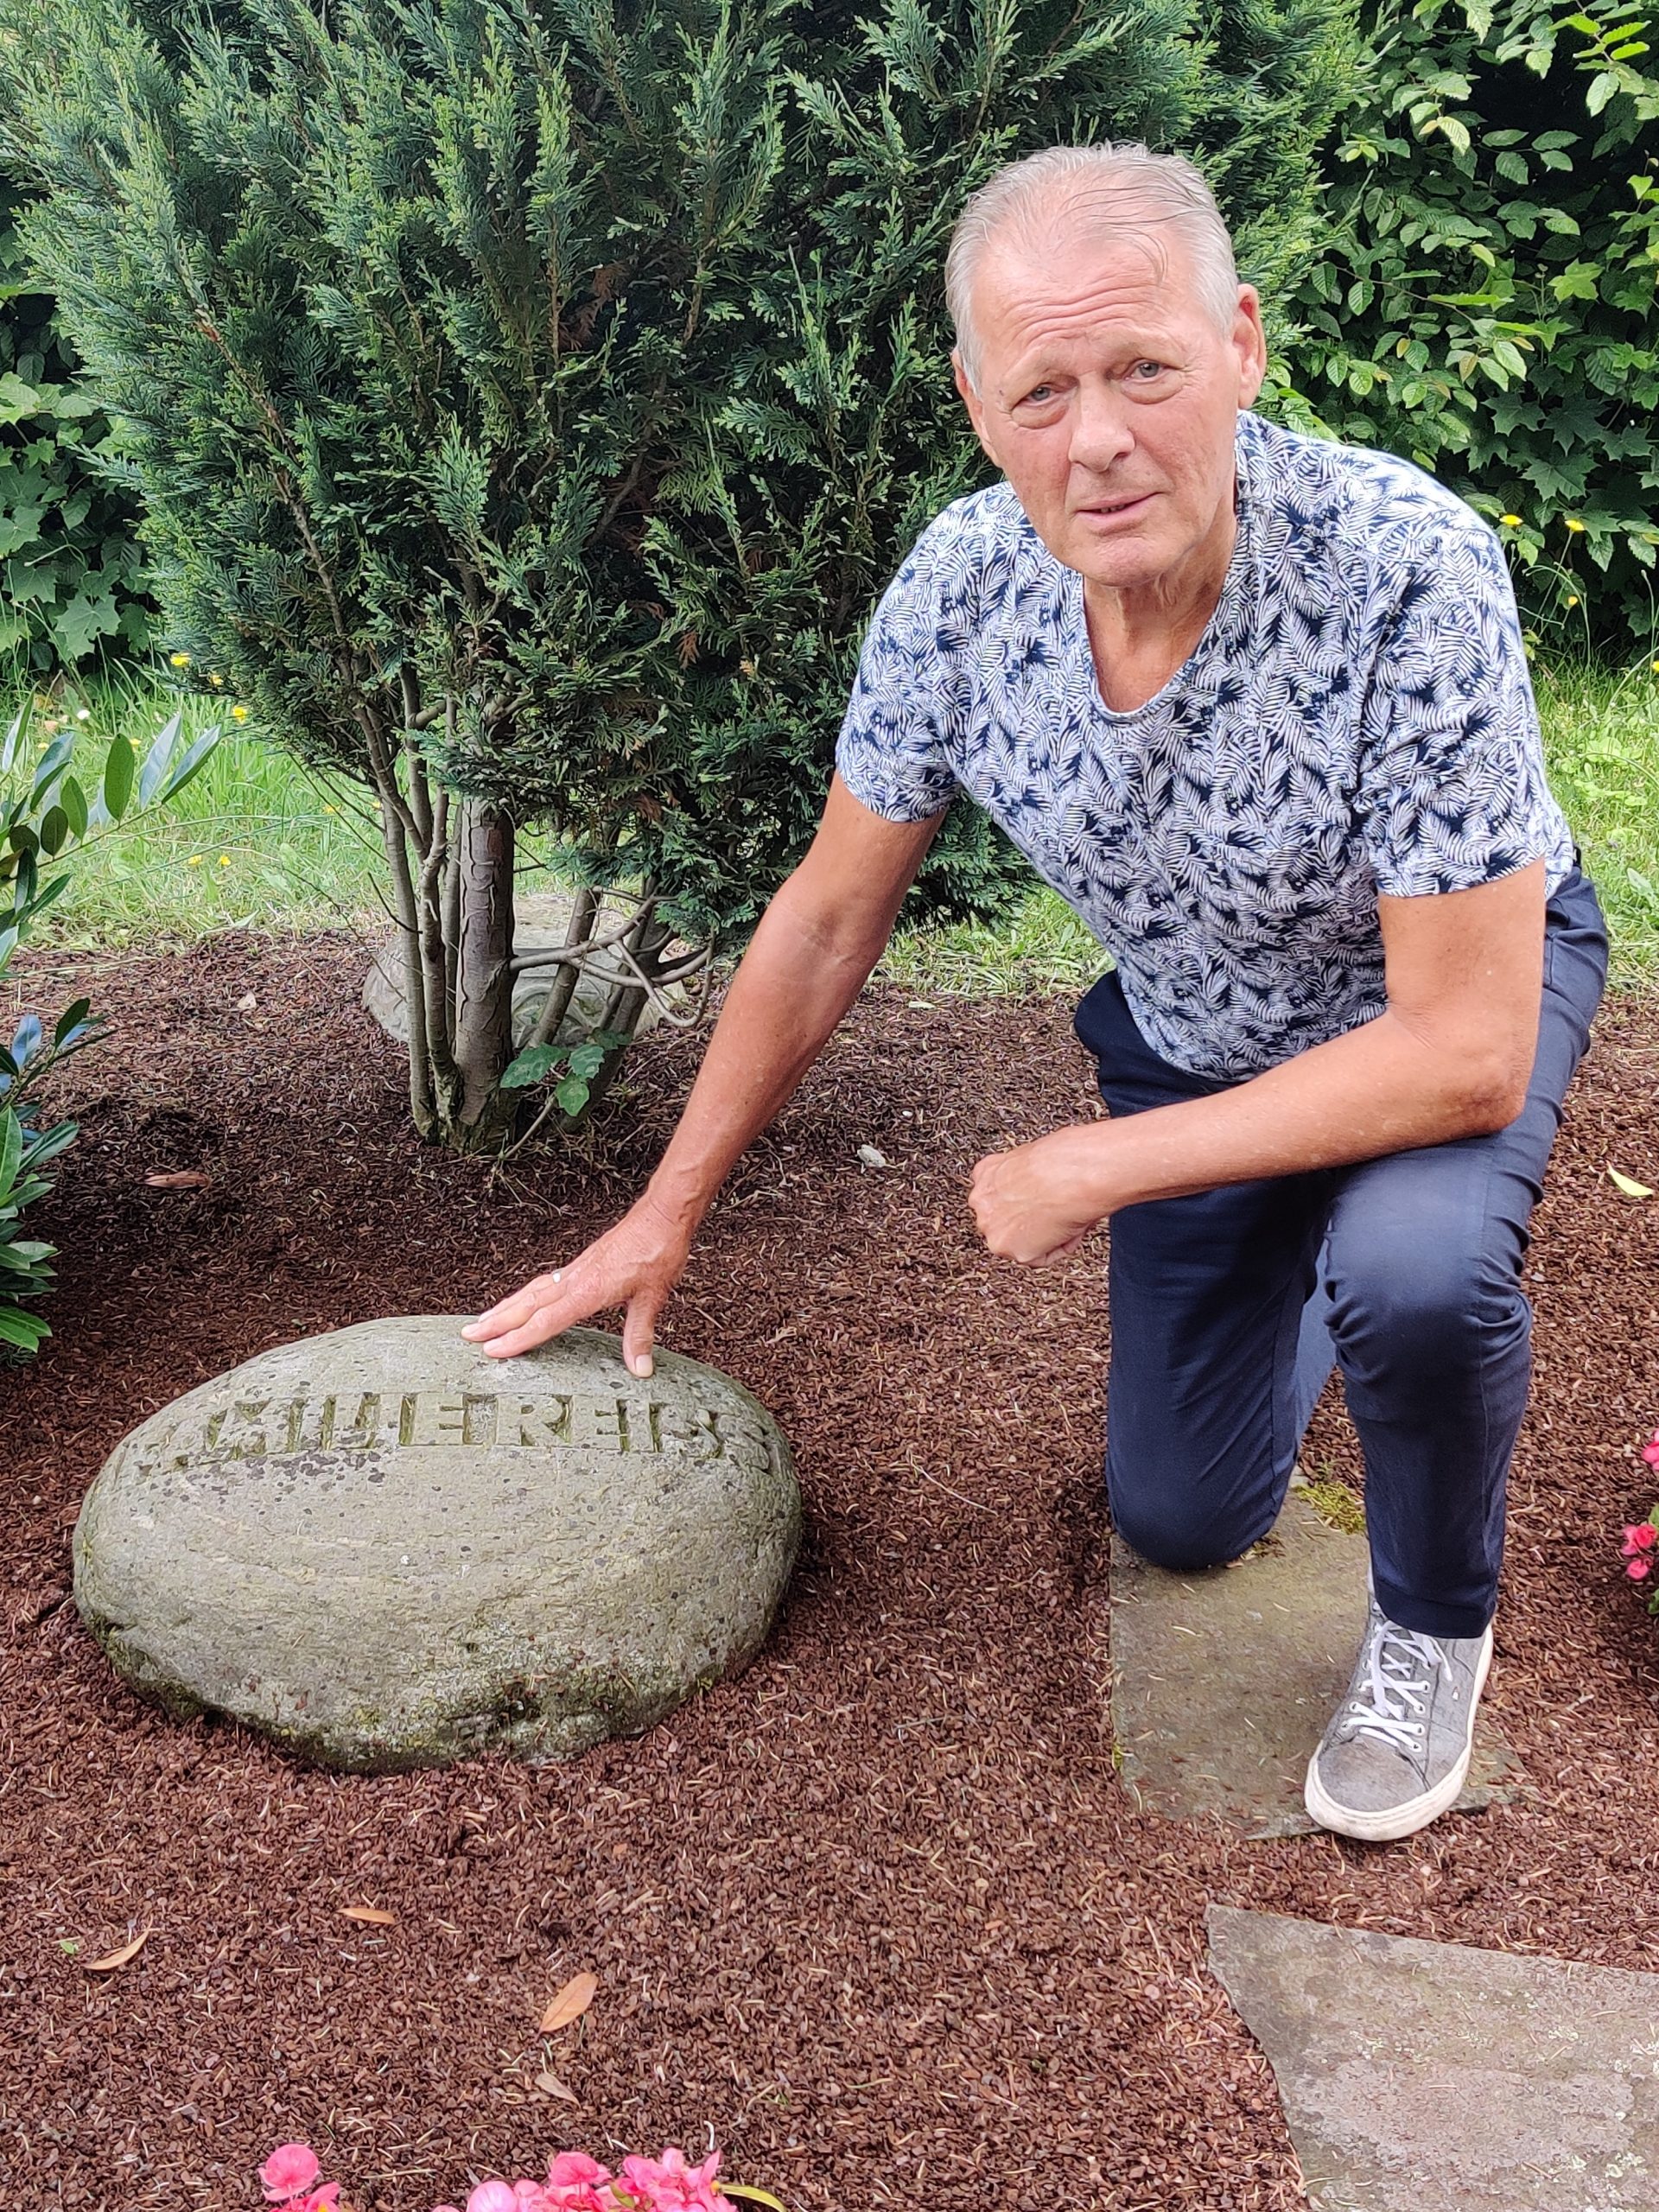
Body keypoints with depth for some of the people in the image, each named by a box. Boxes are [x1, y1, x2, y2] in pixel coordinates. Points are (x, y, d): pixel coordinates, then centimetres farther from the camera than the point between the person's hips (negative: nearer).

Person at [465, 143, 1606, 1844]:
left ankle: (1433, 1624, -5)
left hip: (1457, 989, -4)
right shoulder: (962, 588, -24)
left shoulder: (1407, 574, -38)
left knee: (1409, 1267, -38)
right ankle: (1305, 1269, 41)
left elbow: (1468, 1053, -36)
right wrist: (665, 1216, -2)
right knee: (1179, 1519, 11)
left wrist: (1090, 1170, -28)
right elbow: (825, 921, -8)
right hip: (1195, 1026, 4)